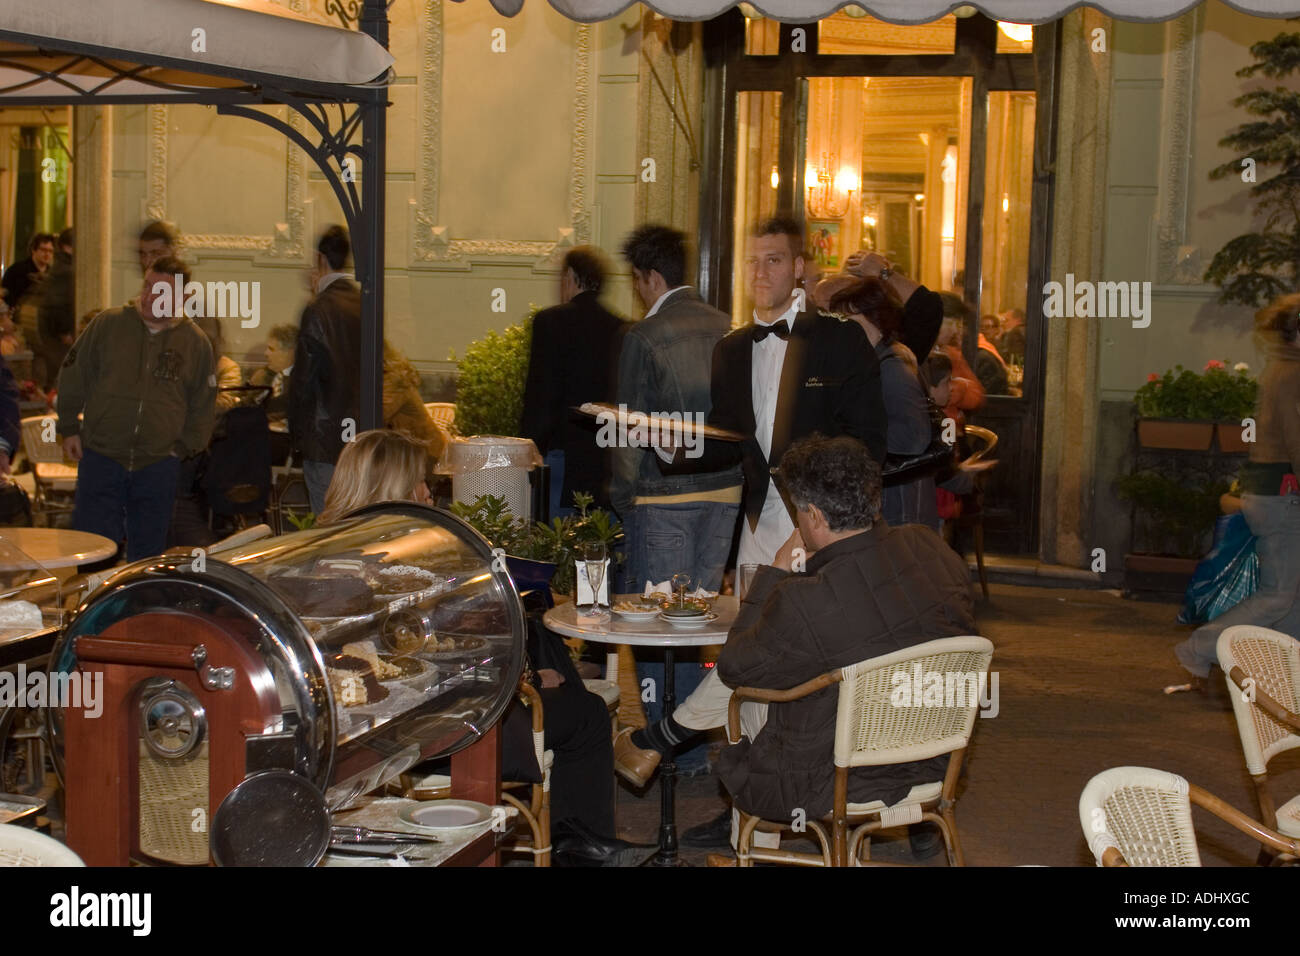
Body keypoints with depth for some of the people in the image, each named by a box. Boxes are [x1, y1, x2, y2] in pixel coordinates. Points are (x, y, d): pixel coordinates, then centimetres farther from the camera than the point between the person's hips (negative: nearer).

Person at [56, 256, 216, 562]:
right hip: (101, 458, -1)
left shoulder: (196, 342, 3)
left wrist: (185, 448, 7)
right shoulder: (108, 324, 0)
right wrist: (69, 429, 6)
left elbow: (202, 405, 13)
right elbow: (73, 377, 7)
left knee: (148, 552, 8)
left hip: (158, 466, 1)